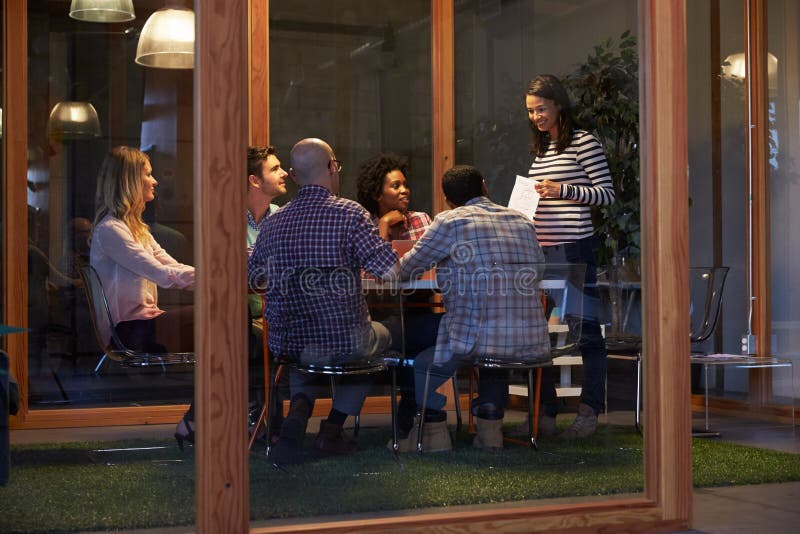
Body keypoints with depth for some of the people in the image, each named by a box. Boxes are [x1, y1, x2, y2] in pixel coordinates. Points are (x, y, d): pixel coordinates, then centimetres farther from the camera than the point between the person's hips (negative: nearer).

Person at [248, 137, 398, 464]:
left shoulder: (273, 223, 0)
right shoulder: (349, 213, -14)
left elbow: (254, 278, 13)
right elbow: (389, 269, -16)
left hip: (288, 341, 4)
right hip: (345, 341, -3)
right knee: (381, 335, 32)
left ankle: (298, 411, 7)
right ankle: (332, 430, 23)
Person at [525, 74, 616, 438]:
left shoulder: (583, 142, -3)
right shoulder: (539, 148, 18)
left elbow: (606, 194, -7)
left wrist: (562, 191, -15)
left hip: (574, 248, -7)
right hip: (541, 250, 8)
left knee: (586, 330, -2)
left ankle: (589, 412, 4)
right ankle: (545, 412, 14)